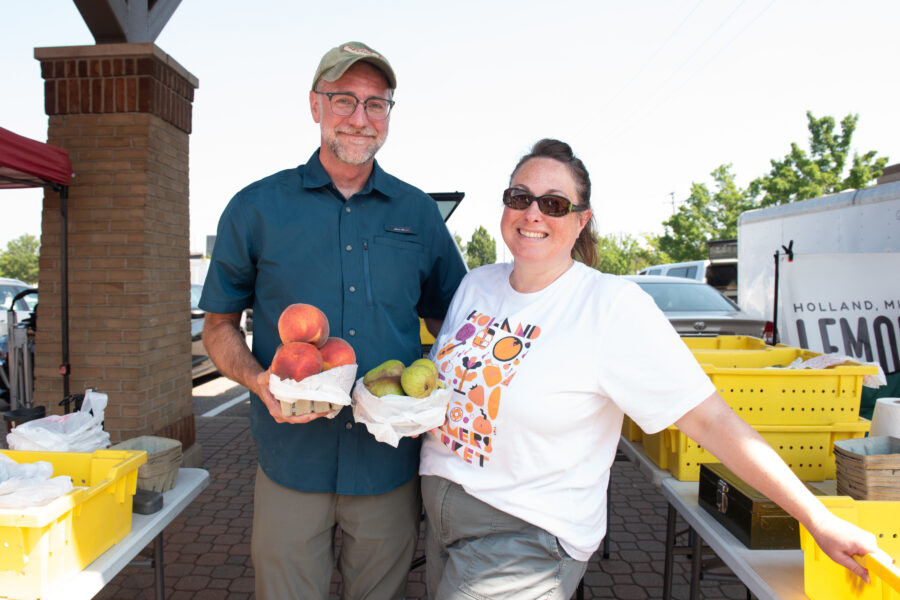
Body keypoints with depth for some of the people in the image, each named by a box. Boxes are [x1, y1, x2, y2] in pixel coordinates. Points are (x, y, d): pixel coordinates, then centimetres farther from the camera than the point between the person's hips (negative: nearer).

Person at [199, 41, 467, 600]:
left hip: (392, 461, 2)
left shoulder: (419, 213, 4)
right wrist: (258, 380, -14)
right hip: (292, 456, -1)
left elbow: (452, 324, 13)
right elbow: (220, 324, 6)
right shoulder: (257, 208, 0)